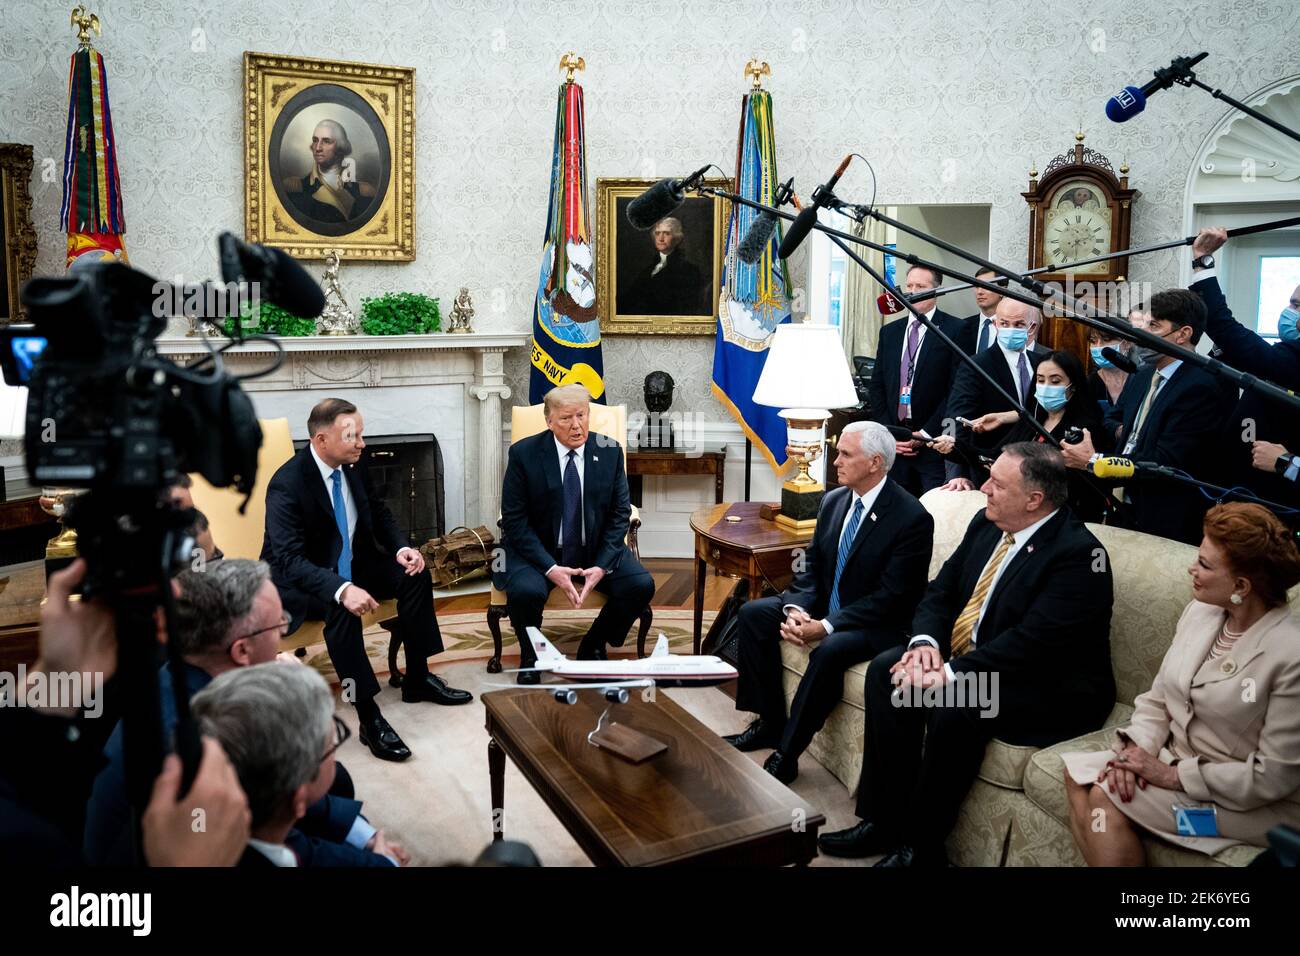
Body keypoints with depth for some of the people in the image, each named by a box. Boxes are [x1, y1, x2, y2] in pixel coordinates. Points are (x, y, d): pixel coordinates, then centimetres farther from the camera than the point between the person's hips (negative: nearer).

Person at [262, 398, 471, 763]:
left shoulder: (353, 467, -5)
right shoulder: (287, 484, -25)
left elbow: (379, 514, 11)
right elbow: (289, 558, -33)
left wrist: (401, 548, -10)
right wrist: (341, 590, -47)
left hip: (349, 566, 7)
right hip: (300, 582, -7)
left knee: (415, 575, -8)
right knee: (341, 607, -35)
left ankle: (417, 679, 6)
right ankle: (368, 718, -29)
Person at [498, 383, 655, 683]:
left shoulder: (609, 451, -3)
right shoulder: (523, 453, -10)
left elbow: (620, 513, -1)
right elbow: (514, 519, -10)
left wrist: (602, 566, -15)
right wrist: (550, 568, -22)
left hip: (596, 548, 3)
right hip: (538, 549, -2)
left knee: (641, 585, -20)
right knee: (526, 591, -32)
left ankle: (593, 647, 8)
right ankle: (530, 657, 1)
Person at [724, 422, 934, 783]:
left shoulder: (912, 518, -20)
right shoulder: (834, 500, 2)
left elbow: (891, 595, -23)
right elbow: (811, 566, 6)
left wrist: (827, 626, -28)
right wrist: (796, 609, -15)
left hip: (878, 623, -8)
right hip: (825, 605, 8)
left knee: (829, 651, -35)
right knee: (753, 614, -5)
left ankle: (785, 756, -20)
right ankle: (770, 722, 2)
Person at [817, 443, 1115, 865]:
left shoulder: (1079, 554, -21)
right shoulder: (986, 523, 3)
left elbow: (1031, 644, -29)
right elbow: (940, 591, 6)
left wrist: (951, 674, -30)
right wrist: (925, 642, -14)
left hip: (1051, 689, -8)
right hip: (963, 656, 8)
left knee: (952, 705, -32)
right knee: (885, 670, -10)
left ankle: (920, 846, -12)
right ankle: (885, 821, -4)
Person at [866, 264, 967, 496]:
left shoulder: (956, 330, -2)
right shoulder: (889, 331, 14)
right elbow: (876, 386, 12)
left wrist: (924, 434, -10)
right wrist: (888, 433, 1)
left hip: (934, 444, -4)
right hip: (892, 444, 4)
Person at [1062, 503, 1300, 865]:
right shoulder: (1199, 611, 1)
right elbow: (1157, 700, 6)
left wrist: (1173, 775, -19)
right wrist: (1134, 749, -13)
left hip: (1250, 805, -6)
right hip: (1174, 762, 7)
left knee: (1105, 796, -24)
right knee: (1078, 773, -18)